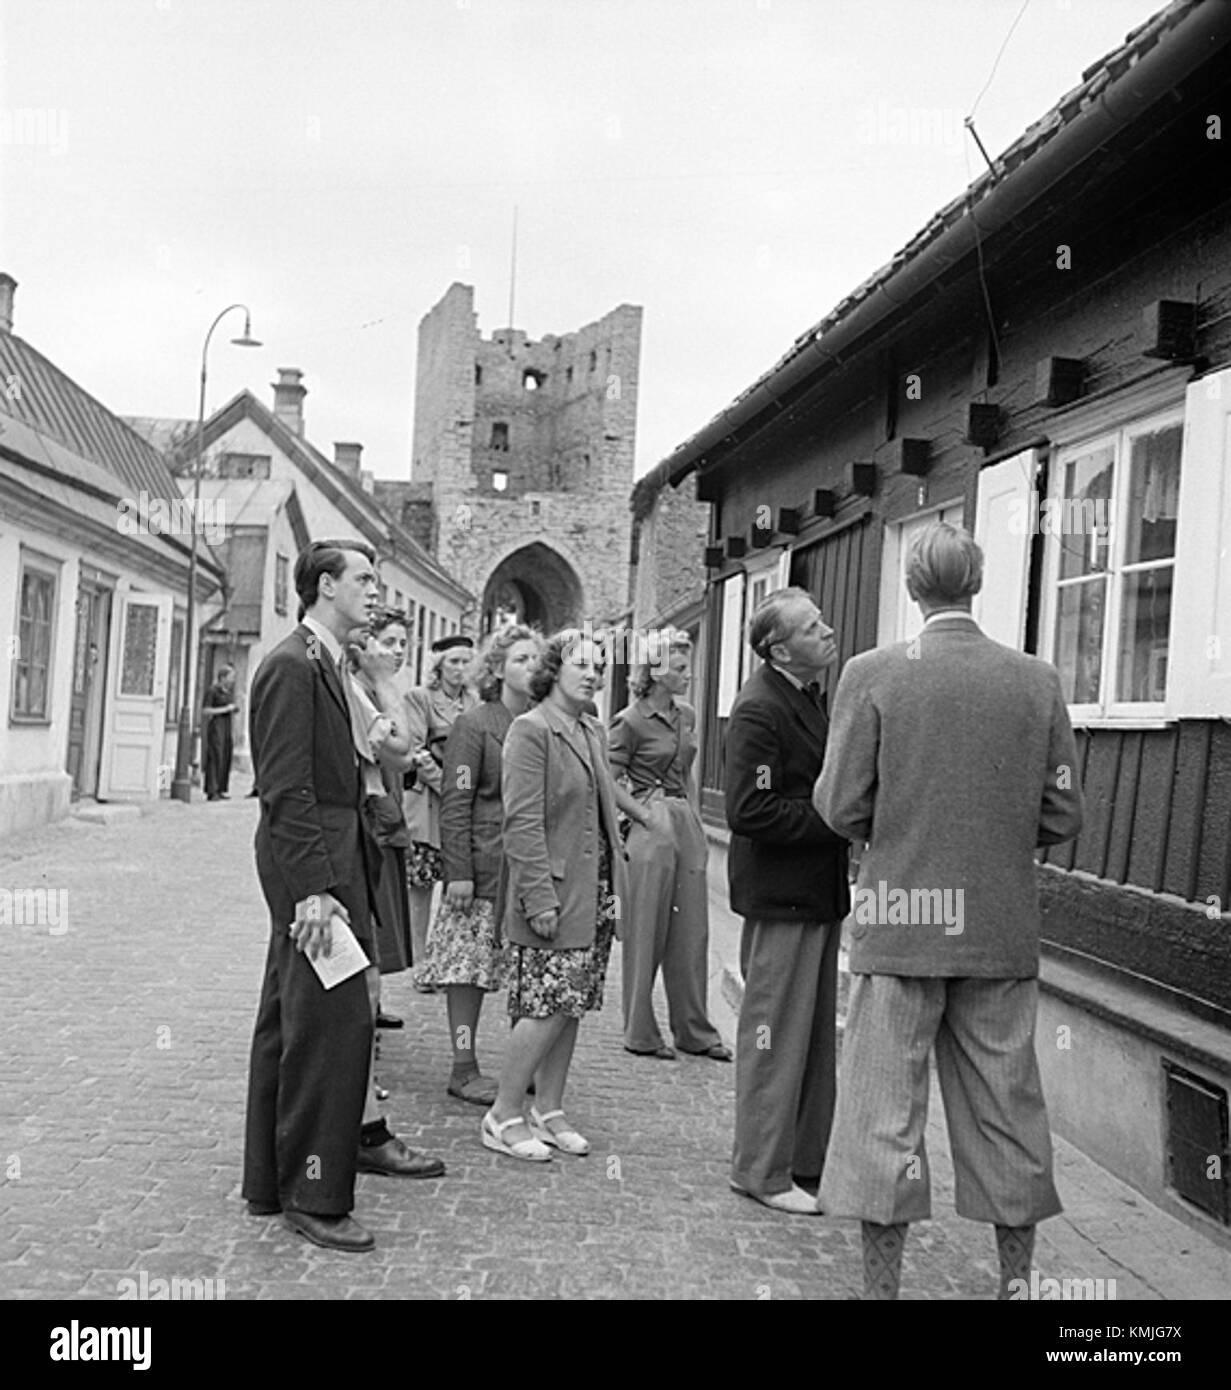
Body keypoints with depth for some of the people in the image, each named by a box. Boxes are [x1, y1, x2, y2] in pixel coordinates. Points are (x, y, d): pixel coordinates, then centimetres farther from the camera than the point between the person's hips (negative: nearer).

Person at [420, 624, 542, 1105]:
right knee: (468, 964, 0)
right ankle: (464, 1068, 8)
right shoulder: (474, 725, -3)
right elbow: (455, 803, -7)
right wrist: (458, 871, -12)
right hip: (484, 866, -5)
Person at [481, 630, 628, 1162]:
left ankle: (550, 1110, 22)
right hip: (553, 893, -8)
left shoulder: (594, 731, 15)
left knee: (571, 1006, 11)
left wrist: (616, 885, 13)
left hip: (593, 892, 8)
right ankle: (505, 1114, 7)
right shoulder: (531, 729, -10)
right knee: (549, 1006, -6)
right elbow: (523, 821, -16)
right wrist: (539, 897, -20)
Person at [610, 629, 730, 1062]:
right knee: (646, 933, 1)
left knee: (692, 932, 8)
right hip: (650, 831, -7)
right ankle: (640, 1034, 12)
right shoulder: (631, 721, -9)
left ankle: (694, 1031, 18)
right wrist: (647, 816, -14)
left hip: (687, 828, 7)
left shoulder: (687, 716, 12)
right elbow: (609, 783, -9)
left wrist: (696, 822, 13)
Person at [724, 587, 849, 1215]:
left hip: (819, 893, 10)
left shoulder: (811, 698, 13)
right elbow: (749, 811, -23)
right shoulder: (759, 708, -17)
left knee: (817, 1035, 17)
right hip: (781, 897, -10)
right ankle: (762, 1170, 14)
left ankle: (804, 1161, 29)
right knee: (776, 1036, 1)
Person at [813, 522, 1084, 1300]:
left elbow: (841, 806, -9)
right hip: (1004, 930, 3)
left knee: (887, 1109, 7)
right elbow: (1063, 816, 0)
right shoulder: (1039, 682, -1)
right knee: (1005, 1111, 16)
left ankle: (882, 1282, 15)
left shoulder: (873, 675, -9)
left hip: (901, 922, -2)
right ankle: (1019, 1275, 28)